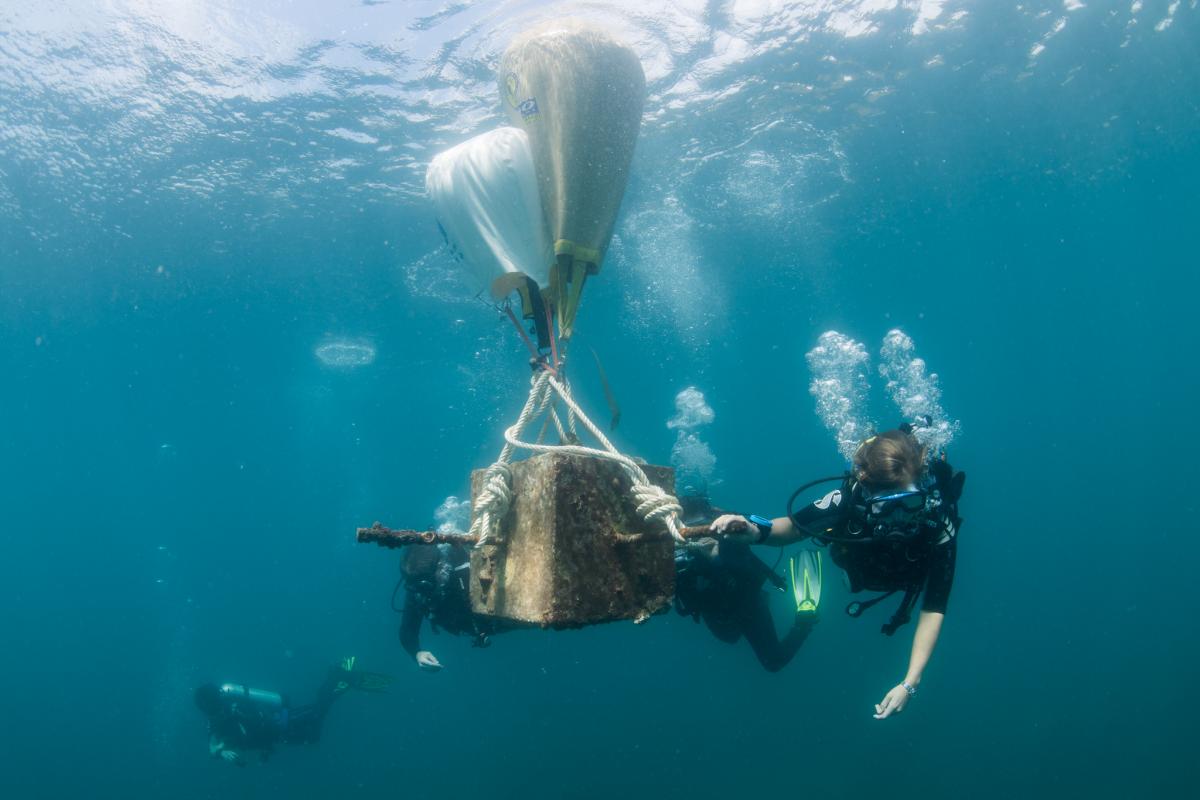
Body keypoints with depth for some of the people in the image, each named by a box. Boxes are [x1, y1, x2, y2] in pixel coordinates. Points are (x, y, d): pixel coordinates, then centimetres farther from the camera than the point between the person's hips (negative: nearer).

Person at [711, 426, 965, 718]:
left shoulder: (939, 526, -46)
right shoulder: (850, 499, -46)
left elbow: (934, 609, -41)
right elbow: (794, 526, -30)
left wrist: (910, 683, -49)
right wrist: (757, 531, -53)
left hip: (908, 576, 1)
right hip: (855, 564, -1)